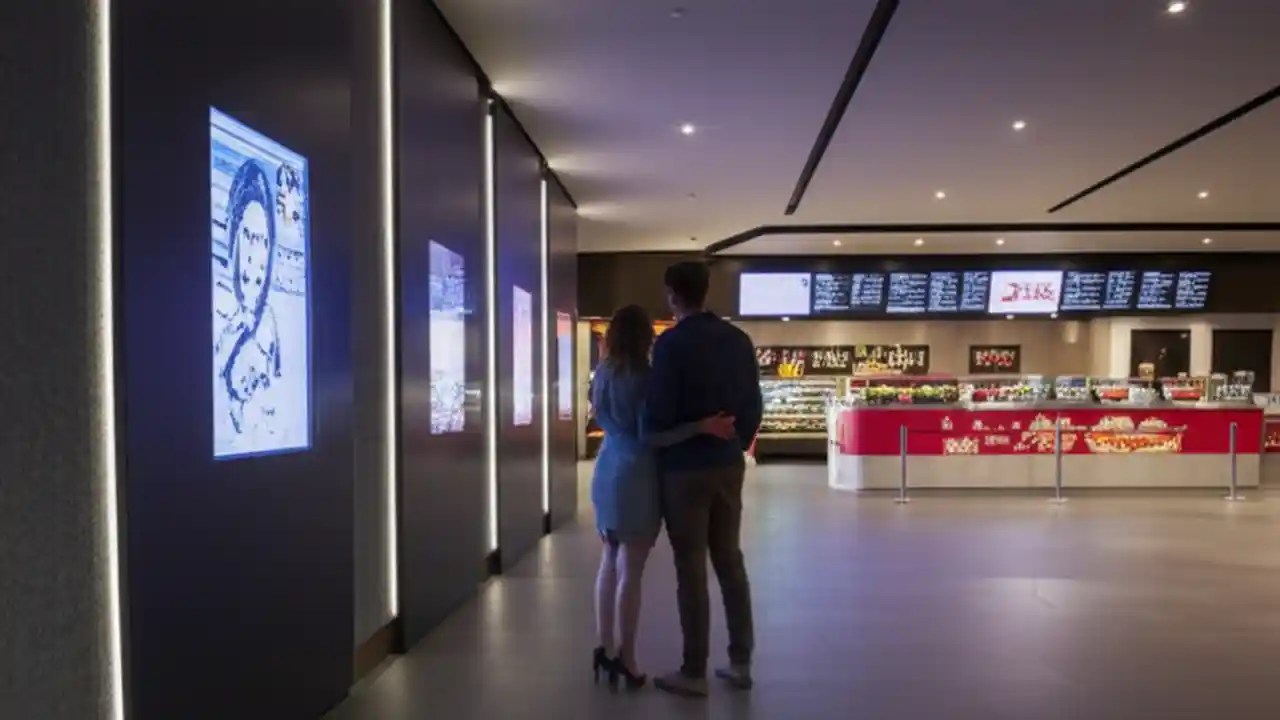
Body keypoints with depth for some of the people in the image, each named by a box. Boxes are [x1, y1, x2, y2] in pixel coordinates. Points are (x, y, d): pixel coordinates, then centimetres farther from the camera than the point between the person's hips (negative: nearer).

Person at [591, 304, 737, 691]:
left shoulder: (603, 374, 5)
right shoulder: (642, 376, -16)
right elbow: (649, 436, -21)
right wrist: (703, 426, -25)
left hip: (607, 471, 7)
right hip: (635, 476, -7)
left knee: (610, 561, 15)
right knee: (631, 570, 0)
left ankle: (605, 648, 21)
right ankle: (625, 658, 8)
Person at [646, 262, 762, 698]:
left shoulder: (671, 343, -14)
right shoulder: (739, 340, 6)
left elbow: (658, 411, -16)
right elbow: (754, 406, 8)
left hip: (685, 468, -6)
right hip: (729, 465, 6)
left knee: (691, 569, 1)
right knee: (729, 560, 14)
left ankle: (694, 673, 9)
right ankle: (740, 662, 21)